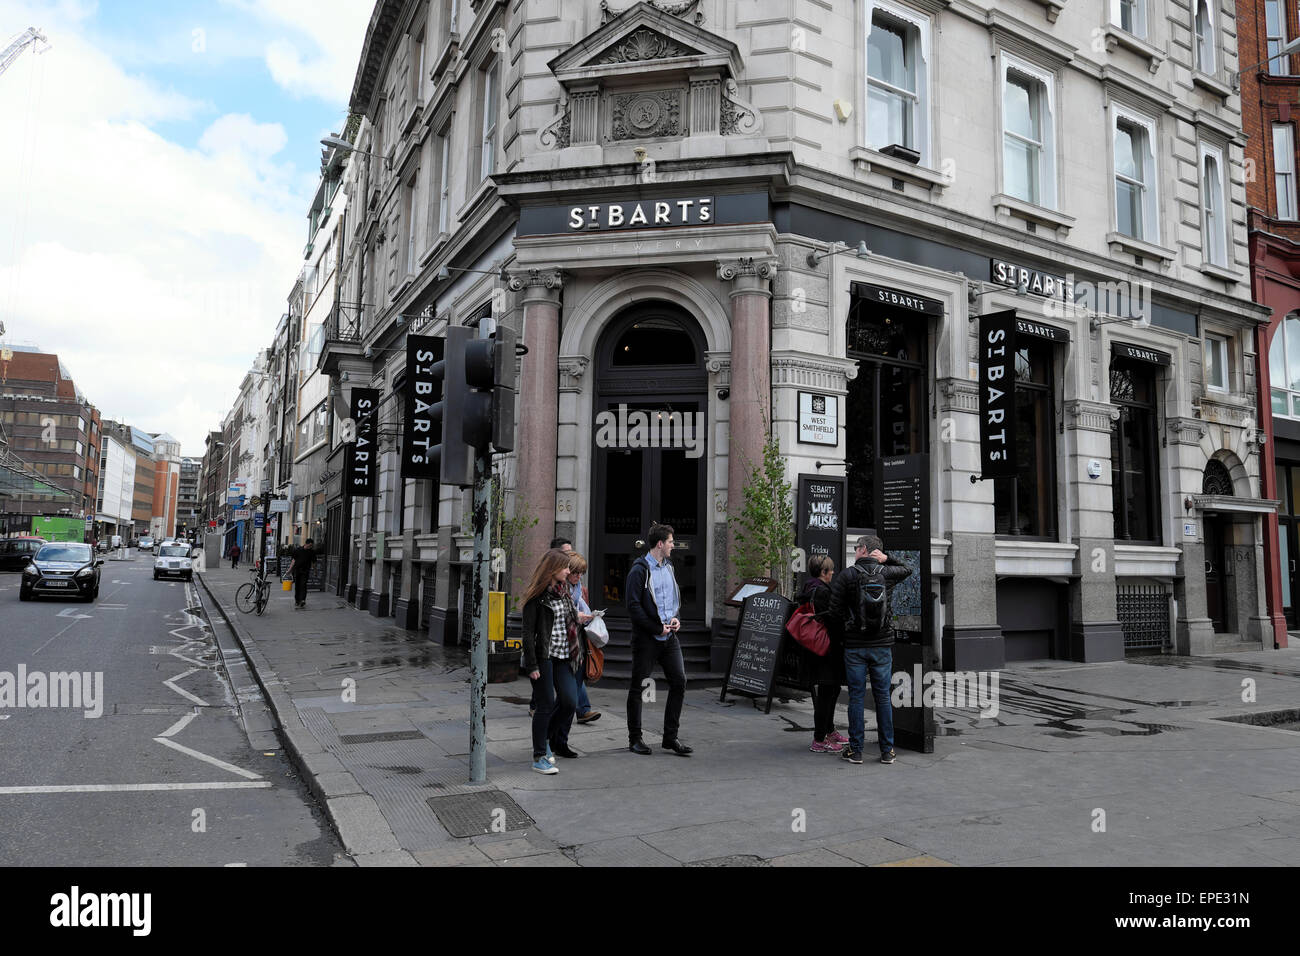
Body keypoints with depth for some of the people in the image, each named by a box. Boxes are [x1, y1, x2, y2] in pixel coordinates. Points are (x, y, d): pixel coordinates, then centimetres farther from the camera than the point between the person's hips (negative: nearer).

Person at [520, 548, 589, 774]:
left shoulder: (565, 591, 13)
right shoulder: (537, 595, -10)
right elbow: (527, 631, -11)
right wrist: (532, 665, -14)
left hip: (564, 656, 7)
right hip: (544, 657, -7)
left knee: (570, 702, 1)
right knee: (546, 705, -4)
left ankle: (551, 740, 26)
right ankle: (539, 756, 7)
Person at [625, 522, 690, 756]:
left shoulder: (668, 567, 14)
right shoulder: (640, 570, -10)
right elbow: (633, 607, -15)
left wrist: (675, 618, 4)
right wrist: (657, 628, -14)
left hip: (669, 636, 7)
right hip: (646, 638, -7)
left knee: (679, 681, 1)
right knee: (638, 687, 4)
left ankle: (671, 737, 11)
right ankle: (635, 739, 16)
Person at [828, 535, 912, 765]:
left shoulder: (845, 576, -7)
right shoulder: (885, 573, 1)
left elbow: (835, 612, -10)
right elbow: (908, 569, 23)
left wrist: (846, 632, 7)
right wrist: (886, 559, 8)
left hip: (855, 646, -2)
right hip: (882, 645, 2)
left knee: (856, 697, 4)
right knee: (883, 697, 8)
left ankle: (855, 750, 7)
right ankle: (887, 751, 11)